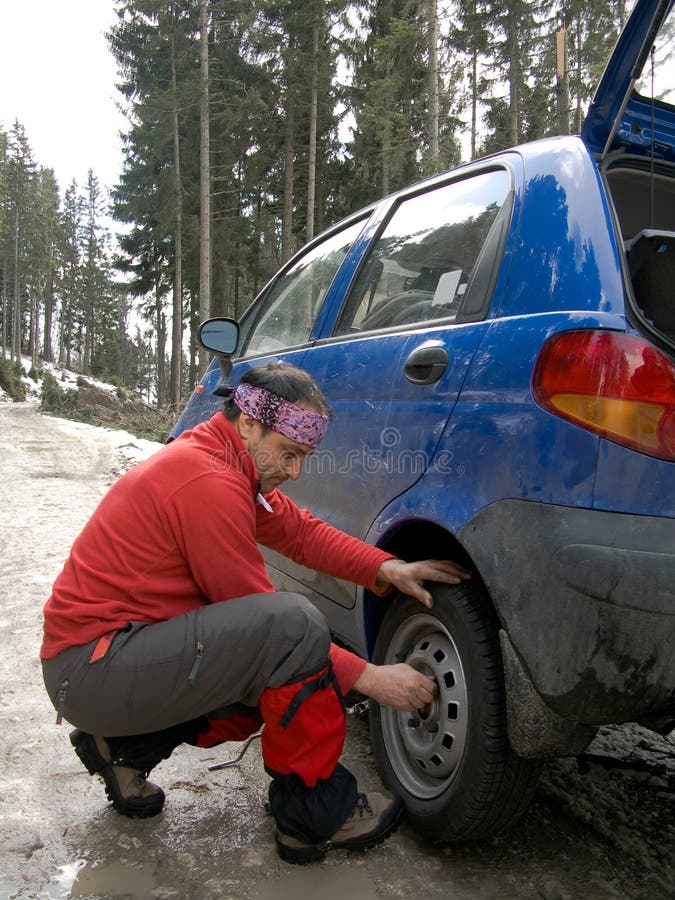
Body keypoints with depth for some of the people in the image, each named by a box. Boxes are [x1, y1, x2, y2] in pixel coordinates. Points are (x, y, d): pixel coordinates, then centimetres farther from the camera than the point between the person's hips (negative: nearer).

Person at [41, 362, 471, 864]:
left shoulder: (226, 464, 9)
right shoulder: (208, 482, -23)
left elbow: (300, 530, 12)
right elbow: (261, 618, -19)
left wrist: (387, 569, -2)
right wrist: (366, 677, -13)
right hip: (90, 668, -10)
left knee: (283, 678, 12)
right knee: (295, 627, -26)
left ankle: (125, 748, 15)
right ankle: (315, 814, -5)